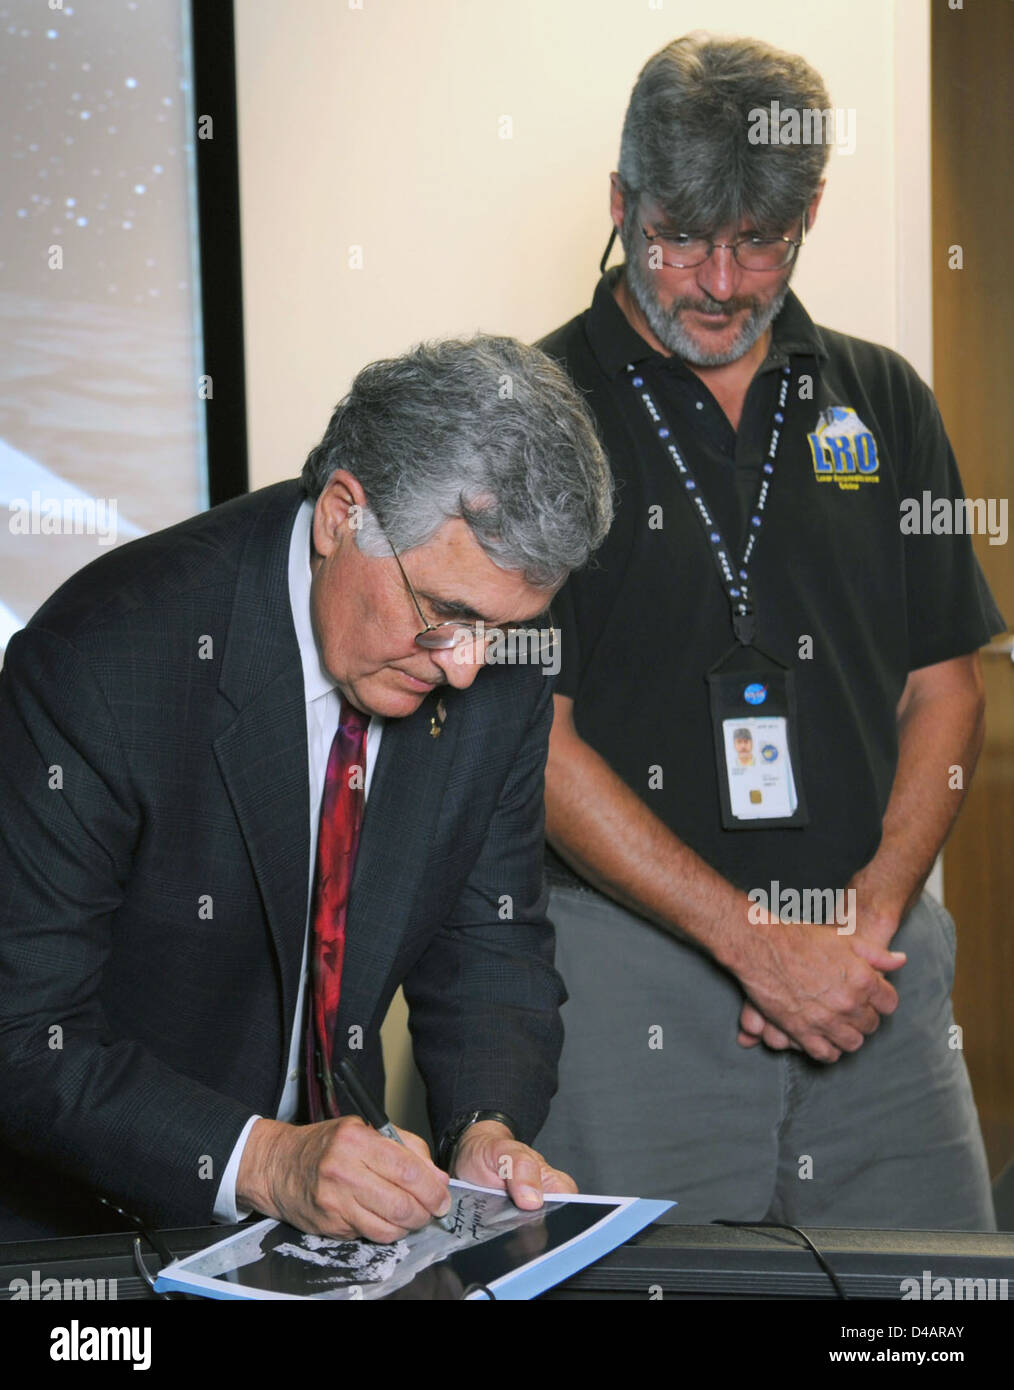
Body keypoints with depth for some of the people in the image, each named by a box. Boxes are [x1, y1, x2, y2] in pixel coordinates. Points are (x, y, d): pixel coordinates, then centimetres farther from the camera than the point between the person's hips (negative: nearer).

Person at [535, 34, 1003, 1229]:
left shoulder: (883, 401, 10)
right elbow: (531, 738, -8)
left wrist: (867, 915, -6)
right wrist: (758, 941, -13)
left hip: (878, 959, 4)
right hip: (638, 970, -3)